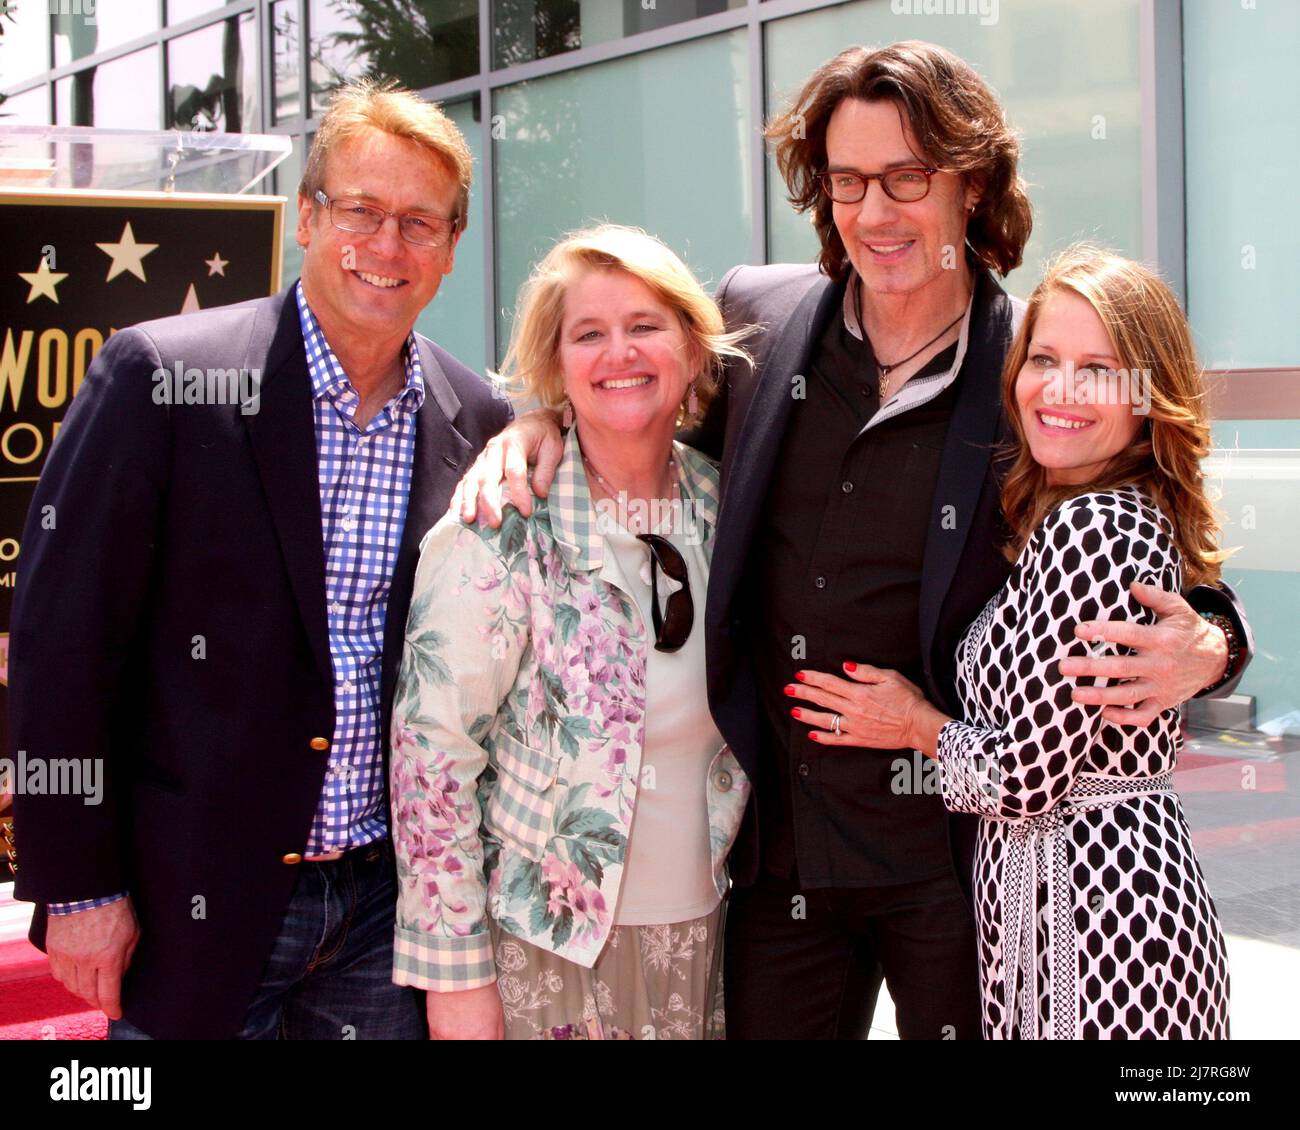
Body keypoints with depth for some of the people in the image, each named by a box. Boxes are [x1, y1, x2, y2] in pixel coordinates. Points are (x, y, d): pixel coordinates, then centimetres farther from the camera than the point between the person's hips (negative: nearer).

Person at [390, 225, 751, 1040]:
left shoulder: (721, 508, 2)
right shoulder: (504, 529, -13)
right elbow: (432, 749, -14)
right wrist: (455, 971, -15)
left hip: (700, 932, 5)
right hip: (547, 941, -4)